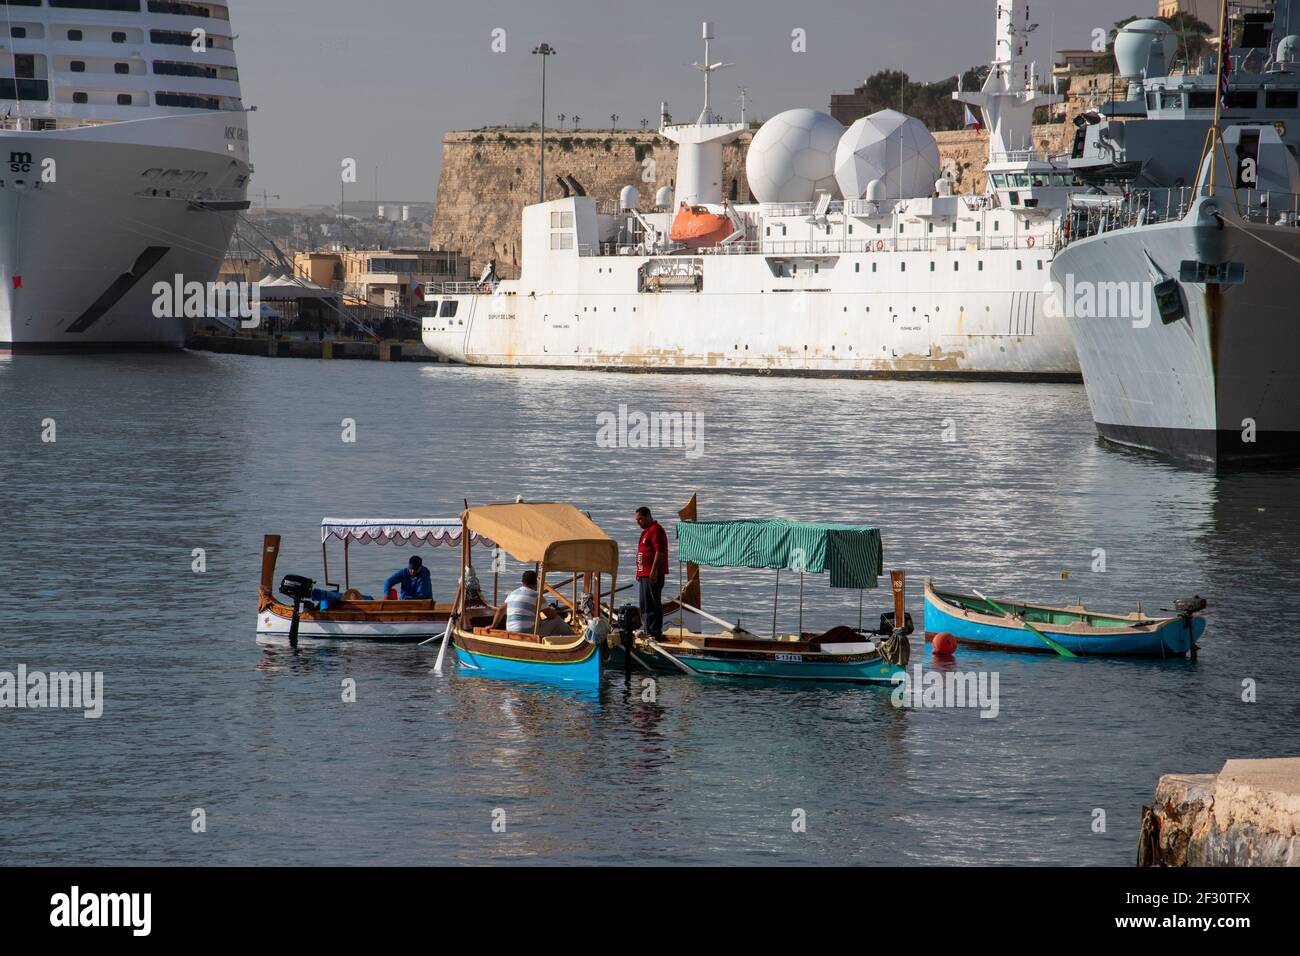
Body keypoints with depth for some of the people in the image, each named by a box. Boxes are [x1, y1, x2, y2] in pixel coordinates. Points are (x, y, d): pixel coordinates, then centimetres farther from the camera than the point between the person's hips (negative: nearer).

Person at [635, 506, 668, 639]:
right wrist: (639, 573, 25)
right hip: (643, 574, 11)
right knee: (644, 605, 14)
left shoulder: (655, 530, -11)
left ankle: (655, 632, -10)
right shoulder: (646, 531, 21)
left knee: (652, 604, -10)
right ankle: (646, 630, 20)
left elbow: (659, 551, -20)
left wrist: (654, 571, -24)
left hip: (652, 575, -11)